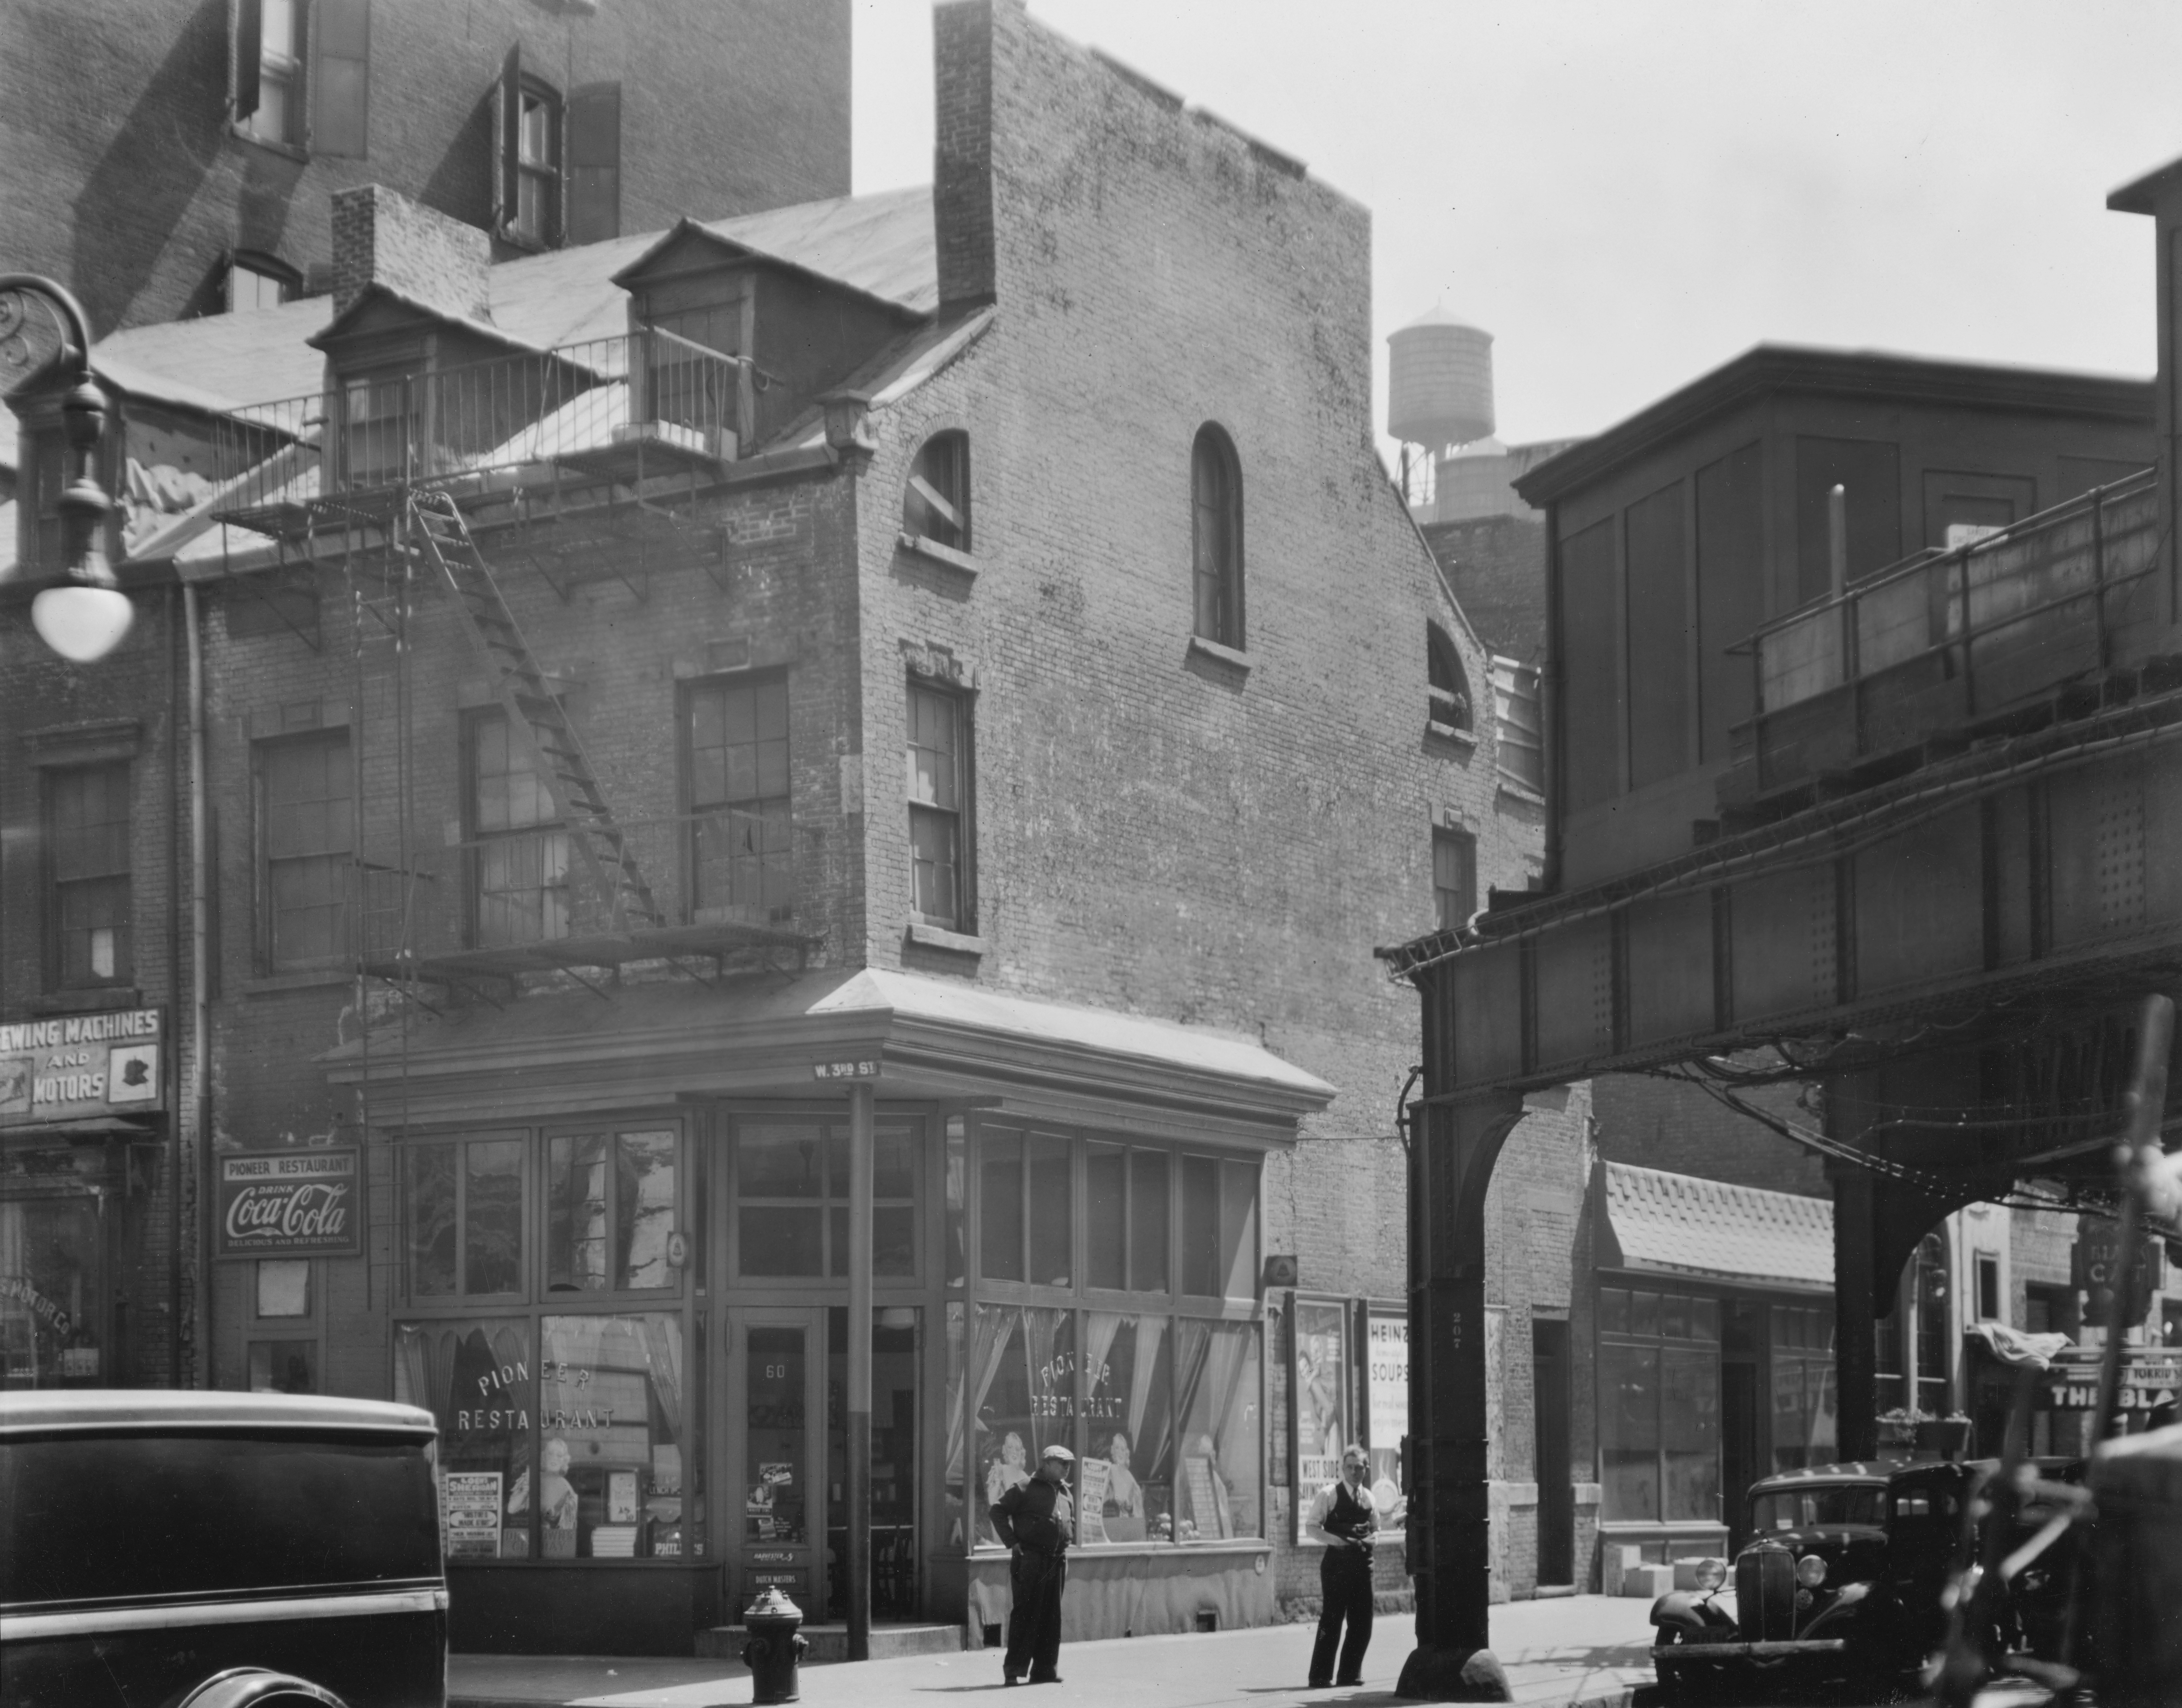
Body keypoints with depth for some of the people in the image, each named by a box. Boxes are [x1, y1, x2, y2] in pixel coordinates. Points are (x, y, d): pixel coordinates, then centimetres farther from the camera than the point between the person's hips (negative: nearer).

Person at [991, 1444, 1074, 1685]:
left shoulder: (1066, 1494, 17)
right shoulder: (1025, 1490, -4)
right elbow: (998, 1511, -5)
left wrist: (1064, 1546, 16)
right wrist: (1013, 1542, -10)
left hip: (1057, 1562, 6)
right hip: (1030, 1560, -6)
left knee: (1051, 1616, 7)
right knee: (1026, 1613, -7)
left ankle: (1045, 1669, 13)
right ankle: (1014, 1668, -4)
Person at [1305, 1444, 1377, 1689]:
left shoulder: (1368, 1497, 11)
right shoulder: (1329, 1495, -5)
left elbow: (1375, 1528, 21)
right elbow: (1311, 1528, -7)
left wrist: (1369, 1539, -2)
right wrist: (1338, 1540, -18)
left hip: (1362, 1562, 5)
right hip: (1337, 1561, -5)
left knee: (1362, 1622, 7)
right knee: (1331, 1620, -6)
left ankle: (1350, 1673, 18)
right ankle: (1321, 1676, 0)